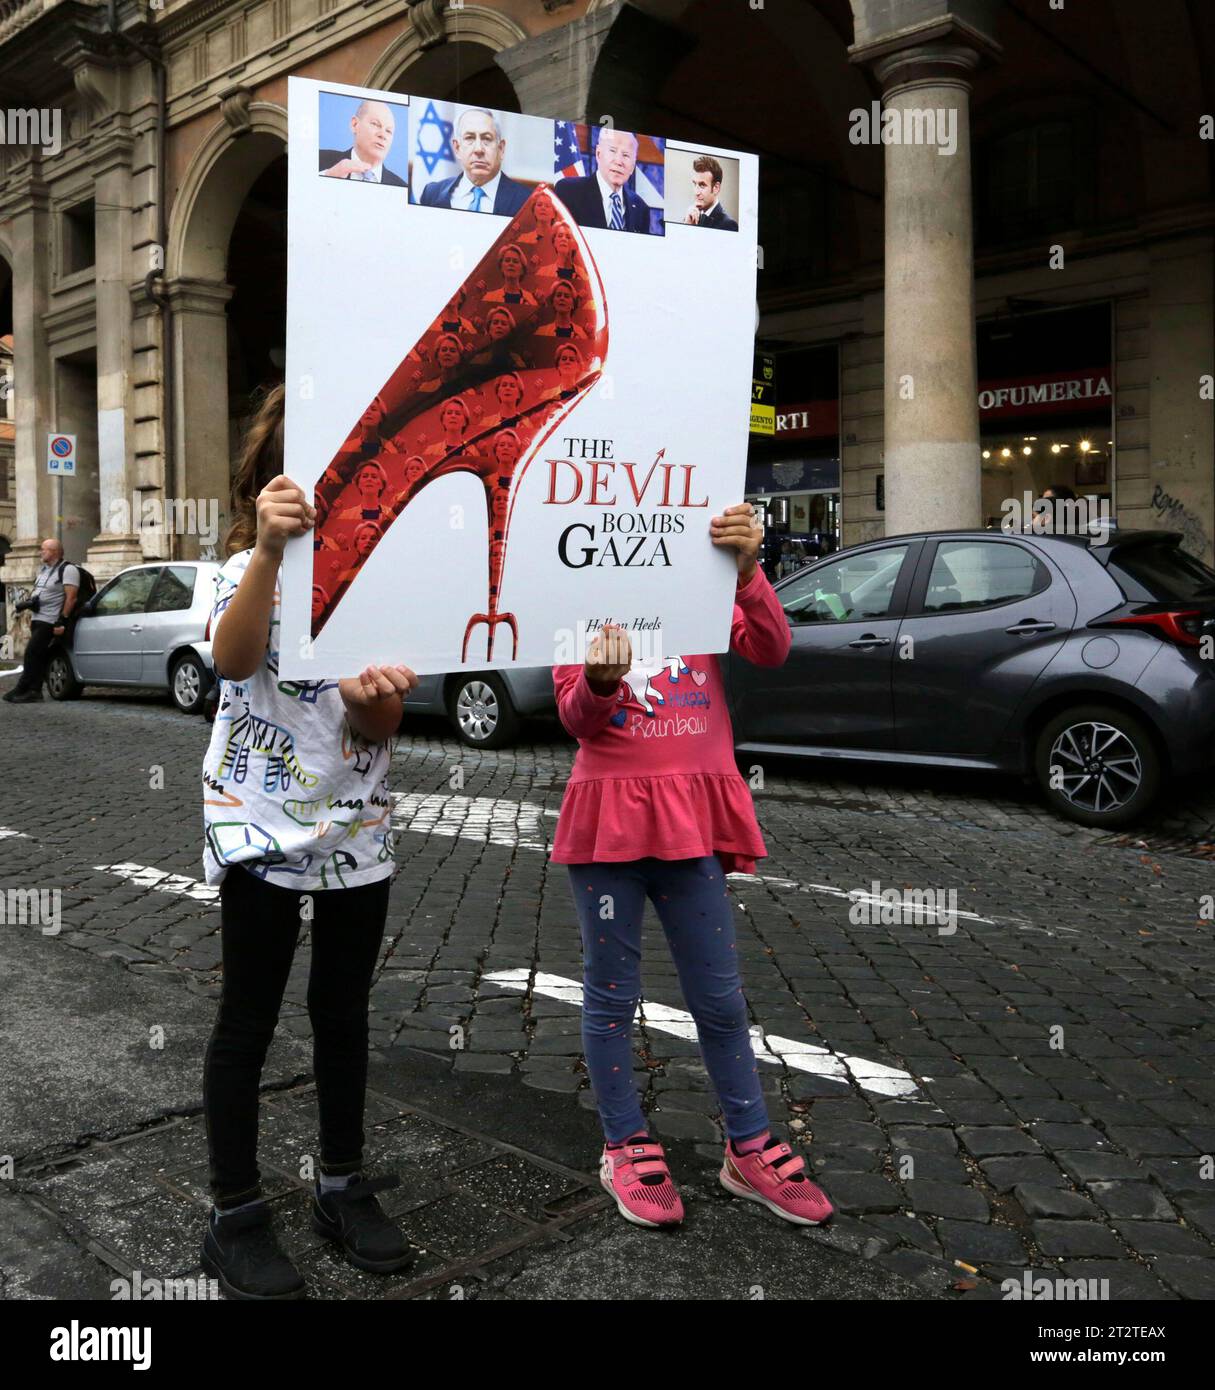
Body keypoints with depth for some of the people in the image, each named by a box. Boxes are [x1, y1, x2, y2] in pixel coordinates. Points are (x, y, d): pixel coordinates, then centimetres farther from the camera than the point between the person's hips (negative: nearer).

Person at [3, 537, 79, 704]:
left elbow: (71, 598, -16)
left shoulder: (67, 570, -10)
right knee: (37, 656, 8)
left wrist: (63, 621, -21)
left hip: (49, 621, -9)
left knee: (31, 653, -12)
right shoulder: (42, 569, 17)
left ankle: (21, 689, -7)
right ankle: (35, 690, 11)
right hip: (37, 619, 9)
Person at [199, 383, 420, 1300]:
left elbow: (382, 729, -2)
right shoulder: (251, 570, -8)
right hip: (263, 826, -4)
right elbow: (233, 658, -32)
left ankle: (344, 1187, 29)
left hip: (358, 828, 4)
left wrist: (375, 698, -26)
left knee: (345, 1012, 14)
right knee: (249, 1020, 4)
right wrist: (270, 551, -48)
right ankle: (236, 1216, 18)